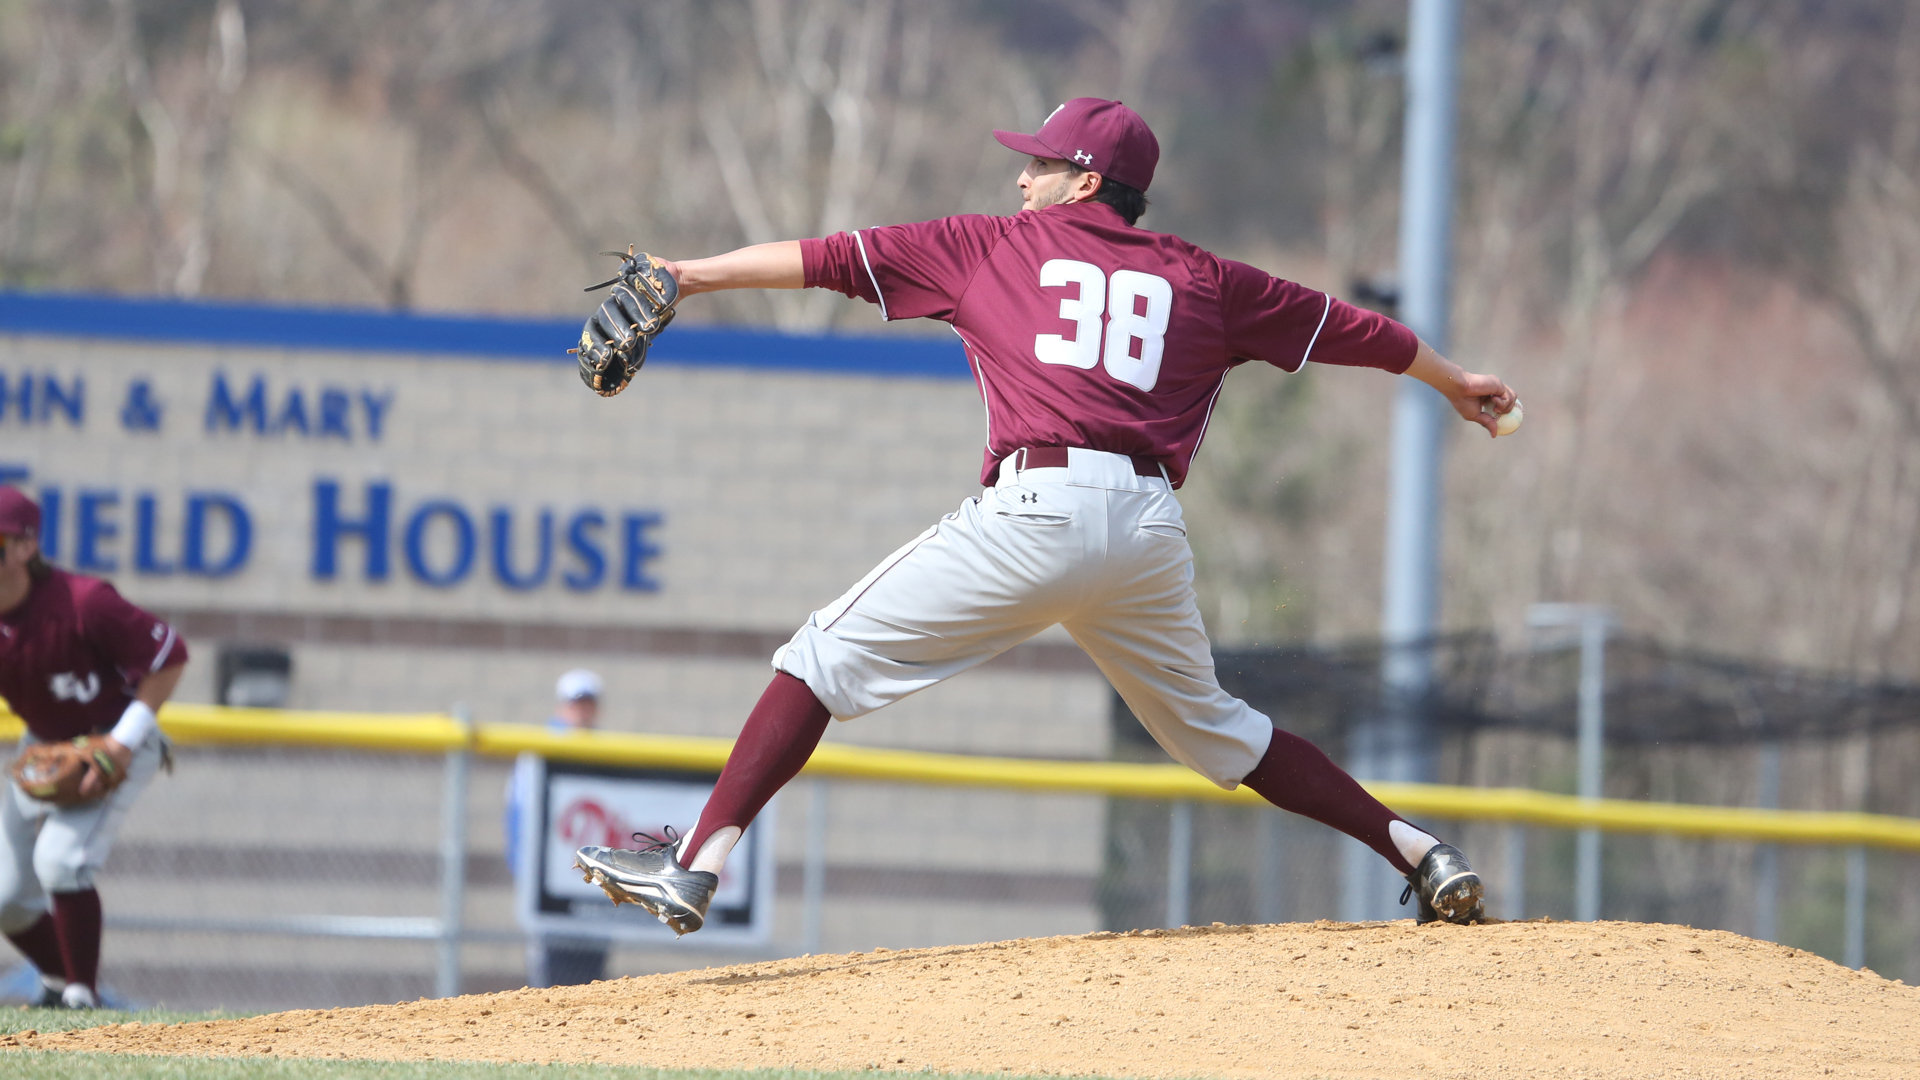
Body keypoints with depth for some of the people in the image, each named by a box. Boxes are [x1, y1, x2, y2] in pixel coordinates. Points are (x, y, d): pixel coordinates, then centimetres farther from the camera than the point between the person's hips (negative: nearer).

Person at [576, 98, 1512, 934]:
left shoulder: (993, 246, 16)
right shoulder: (1201, 280, 22)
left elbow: (826, 260, 18)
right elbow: (1344, 327, 31)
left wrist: (685, 276, 24)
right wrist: (1453, 384, 47)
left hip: (1034, 512, -5)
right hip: (1152, 534, 5)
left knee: (830, 654, 1)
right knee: (1212, 729, 24)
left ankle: (697, 866, -10)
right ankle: (1420, 854, 17)